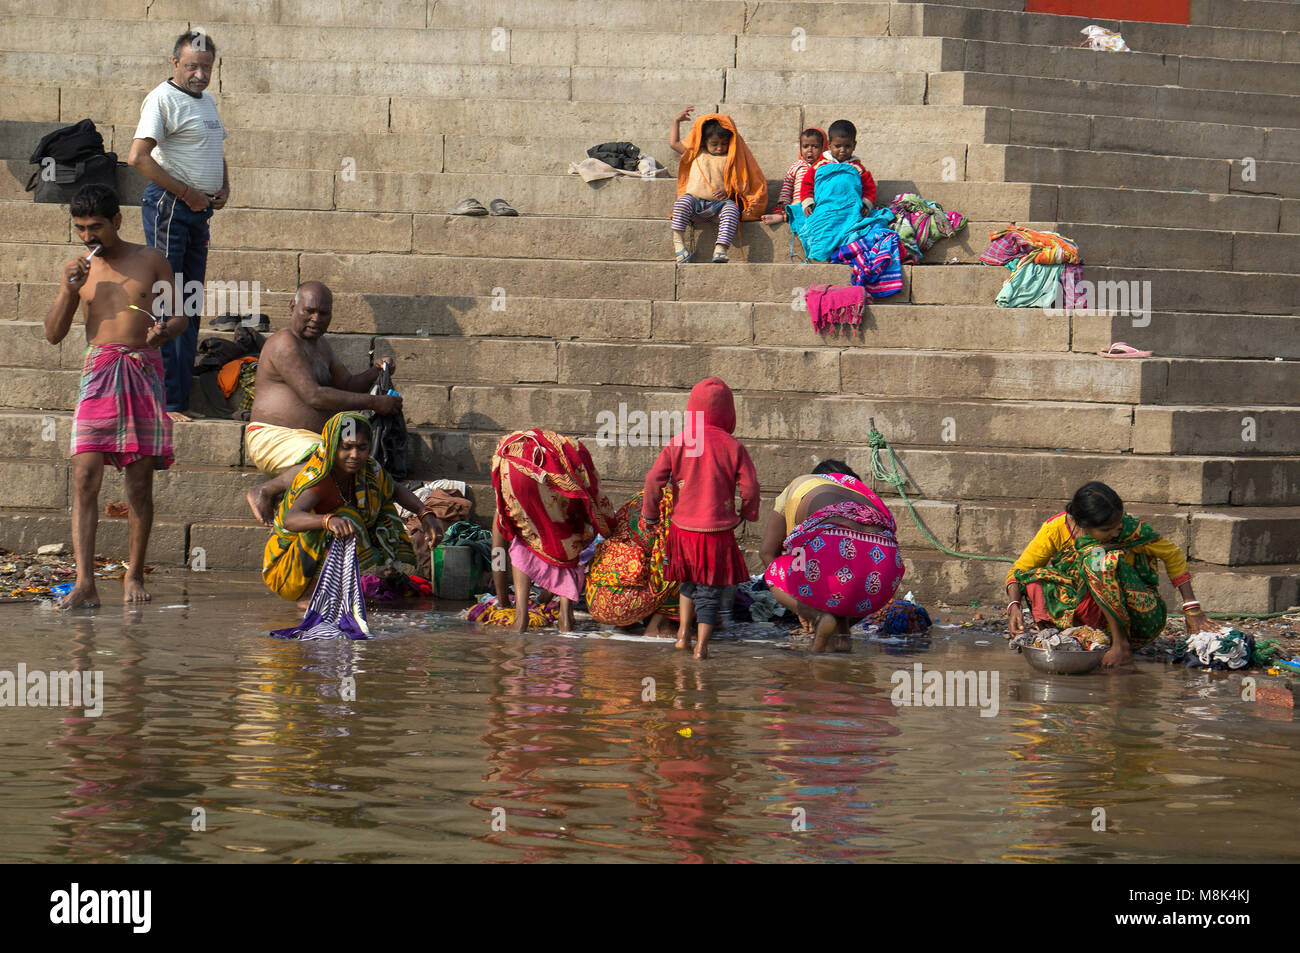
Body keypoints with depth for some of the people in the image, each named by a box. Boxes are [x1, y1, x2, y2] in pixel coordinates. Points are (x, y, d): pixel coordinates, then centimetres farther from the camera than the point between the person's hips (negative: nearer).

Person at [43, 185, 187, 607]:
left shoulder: (150, 260, 9)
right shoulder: (76, 269, 13)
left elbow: (179, 317, 10)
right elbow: (53, 334, 11)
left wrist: (163, 331, -13)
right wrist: (69, 292, -5)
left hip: (144, 370, 0)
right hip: (98, 370, 1)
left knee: (140, 480, 0)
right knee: (85, 476, -13)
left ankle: (133, 576, 13)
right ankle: (84, 584, -17)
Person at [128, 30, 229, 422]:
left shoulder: (207, 100, 18)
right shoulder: (163, 99, -10)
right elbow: (138, 157, -20)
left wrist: (224, 187, 11)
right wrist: (186, 192, -16)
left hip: (199, 210, 9)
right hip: (168, 205, -9)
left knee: (191, 307, 9)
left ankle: (180, 400, 12)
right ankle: (162, 402, -11)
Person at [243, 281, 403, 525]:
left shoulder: (319, 344, 19)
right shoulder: (285, 343, -13)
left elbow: (347, 385, 24)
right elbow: (313, 396, -22)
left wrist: (376, 372, 2)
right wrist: (373, 402, -22)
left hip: (310, 438, 10)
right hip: (273, 437, -10)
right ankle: (265, 492, -16)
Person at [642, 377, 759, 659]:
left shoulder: (678, 443, -3)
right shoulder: (733, 447, -5)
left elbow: (654, 480, -6)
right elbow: (749, 487, -4)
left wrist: (650, 515, 8)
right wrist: (748, 514, 15)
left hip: (683, 528, 2)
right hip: (718, 530, -2)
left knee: (689, 582, 25)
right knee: (710, 588, 7)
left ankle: (683, 633, 21)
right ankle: (701, 644, 1)